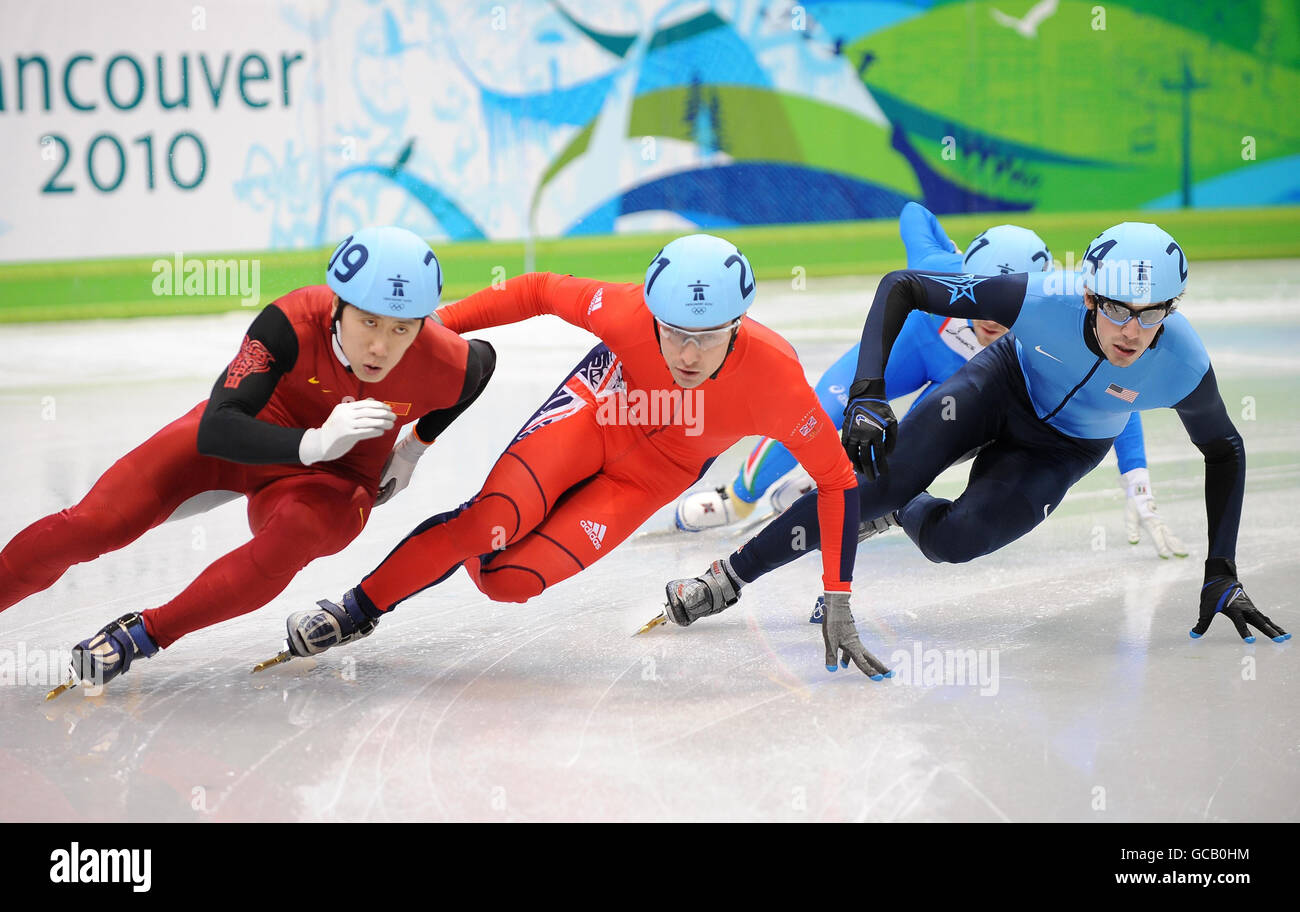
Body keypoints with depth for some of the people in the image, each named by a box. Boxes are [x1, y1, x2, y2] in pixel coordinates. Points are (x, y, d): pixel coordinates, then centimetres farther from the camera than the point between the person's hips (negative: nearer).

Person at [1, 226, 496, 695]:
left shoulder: (448, 367, -26)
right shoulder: (292, 322, -32)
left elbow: (483, 360, 1)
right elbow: (216, 430, -35)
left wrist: (414, 449, 7)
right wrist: (314, 443, -49)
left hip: (332, 479, 0)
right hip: (249, 437, 0)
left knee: (290, 541, -35)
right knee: (95, 524, -14)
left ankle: (144, 635, -22)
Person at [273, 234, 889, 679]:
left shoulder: (775, 378, -36)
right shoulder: (629, 314, -35)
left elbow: (836, 478, -23)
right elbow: (543, 292, -16)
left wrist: (838, 603, -23)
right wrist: (437, 323, -13)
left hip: (654, 475, 0)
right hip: (602, 406, 0)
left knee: (508, 576, -13)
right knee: (490, 523, -20)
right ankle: (359, 609, 3)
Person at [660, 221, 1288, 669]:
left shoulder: (1183, 366, -34)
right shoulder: (1043, 299, -37)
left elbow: (1225, 452, -12)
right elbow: (901, 286, -27)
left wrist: (1222, 575, -15)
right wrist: (867, 394, -36)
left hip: (1065, 449, 1)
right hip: (1004, 384, -1)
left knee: (954, 539, -19)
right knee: (879, 480, -18)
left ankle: (900, 514, 20)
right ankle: (727, 580, -2)